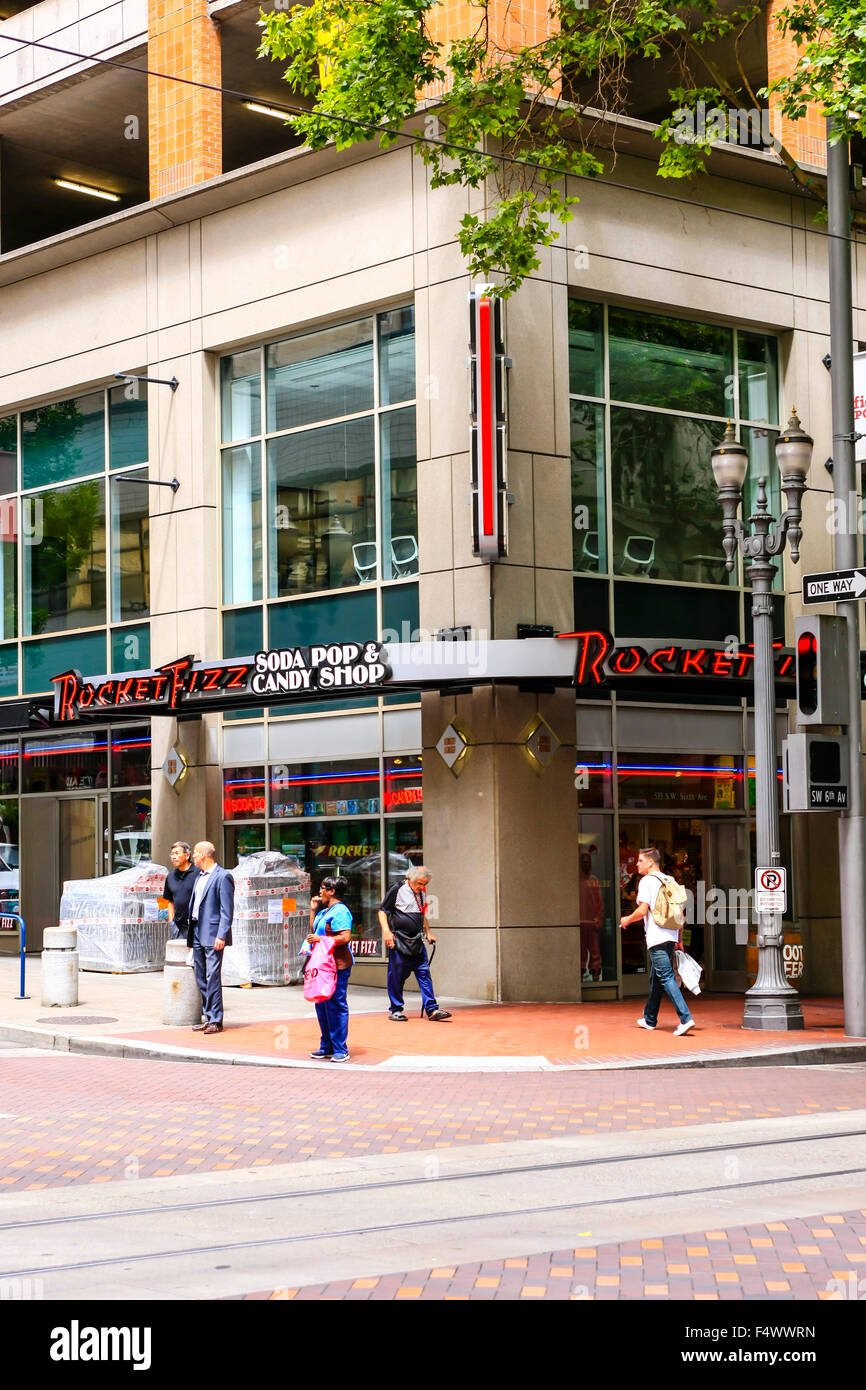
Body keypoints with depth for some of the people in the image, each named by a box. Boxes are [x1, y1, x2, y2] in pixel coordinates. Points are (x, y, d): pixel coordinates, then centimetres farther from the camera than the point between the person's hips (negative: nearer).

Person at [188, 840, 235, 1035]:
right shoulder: (199, 877, 18)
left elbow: (227, 910, -13)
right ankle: (209, 1018, 16)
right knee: (201, 979, 10)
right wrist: (190, 936, 18)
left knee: (212, 977, -10)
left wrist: (221, 936, -19)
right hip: (197, 934, 9)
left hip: (212, 935, -9)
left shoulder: (223, 876, -8)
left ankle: (216, 1021, -8)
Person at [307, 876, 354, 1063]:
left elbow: (345, 937, -20)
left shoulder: (340, 911, -13)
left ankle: (340, 1050, -3)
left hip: (337, 966, -10)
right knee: (322, 1005, 13)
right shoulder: (324, 911, 18)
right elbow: (313, 931, 24)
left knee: (336, 1005, -7)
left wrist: (320, 940, -18)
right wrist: (313, 910, 17)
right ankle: (327, 1047, 21)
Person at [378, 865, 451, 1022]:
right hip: (398, 942, -6)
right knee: (396, 976, 0)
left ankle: (432, 1009, -2)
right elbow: (382, 911, -5)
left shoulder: (422, 893, 13)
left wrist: (428, 933, 23)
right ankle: (395, 1010, 11)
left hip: (417, 941, 6)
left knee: (424, 973, -1)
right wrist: (386, 931, -16)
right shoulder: (397, 890, -6)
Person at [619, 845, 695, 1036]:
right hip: (671, 936, 8)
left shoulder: (647, 881, -7)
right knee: (656, 977, 19)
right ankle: (649, 1019, 29)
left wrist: (627, 920, 4)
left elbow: (642, 911, -15)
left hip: (656, 937, -8)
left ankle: (685, 1018, -22)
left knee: (666, 977, -11)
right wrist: (678, 940, 22)